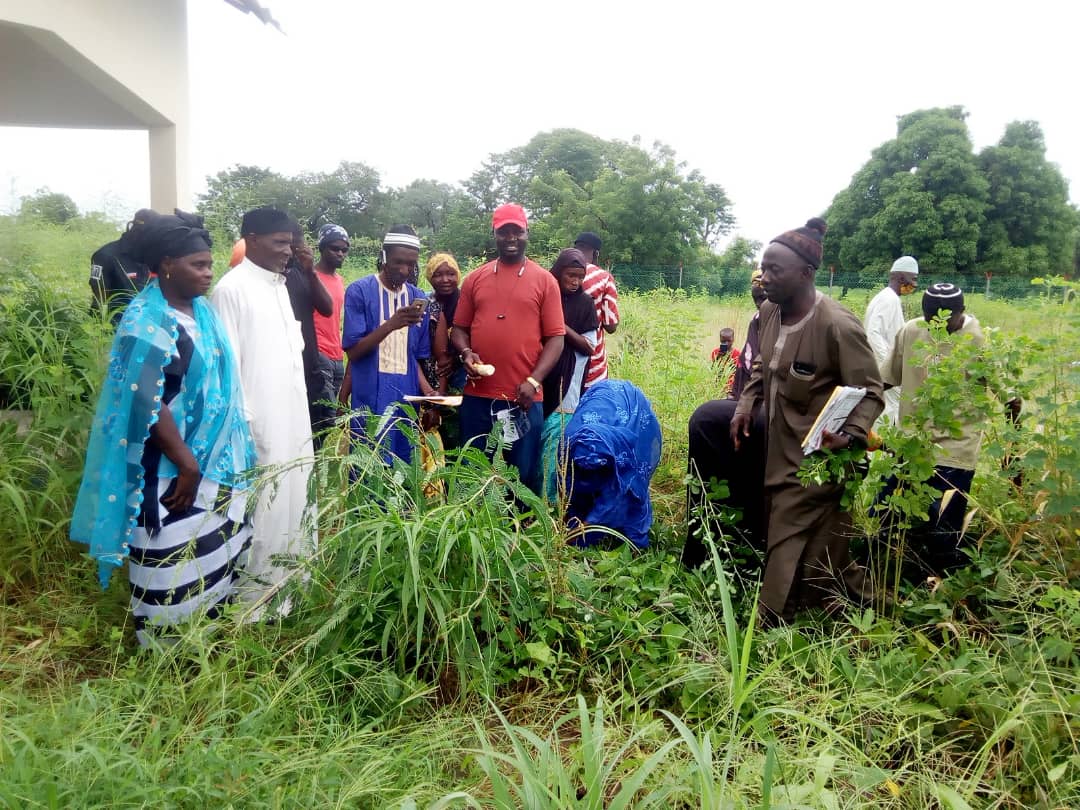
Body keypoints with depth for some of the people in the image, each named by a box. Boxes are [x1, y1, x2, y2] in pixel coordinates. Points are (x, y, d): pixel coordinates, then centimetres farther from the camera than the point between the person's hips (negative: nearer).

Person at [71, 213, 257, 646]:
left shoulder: (201, 311, 8)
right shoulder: (147, 322, -17)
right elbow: (147, 403, -23)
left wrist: (224, 458, 15)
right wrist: (187, 465, -21)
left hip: (213, 463, 9)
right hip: (169, 470, -8)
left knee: (215, 556, 18)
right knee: (174, 568, 3)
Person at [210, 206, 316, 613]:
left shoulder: (279, 285, 13)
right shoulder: (231, 288, -12)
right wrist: (241, 426, -17)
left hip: (292, 419, 8)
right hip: (258, 423, -8)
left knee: (290, 504, 15)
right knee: (260, 512, -1)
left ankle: (285, 584, 29)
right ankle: (255, 597, 12)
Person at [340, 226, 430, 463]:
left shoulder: (419, 298, 9)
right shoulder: (359, 291, -5)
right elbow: (353, 351, -9)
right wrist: (391, 324, -22)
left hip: (408, 398, 5)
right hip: (370, 399, -4)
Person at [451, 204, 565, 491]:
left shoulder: (544, 280, 2)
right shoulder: (475, 278, 10)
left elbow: (555, 338, -2)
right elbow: (459, 328, 12)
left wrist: (533, 381, -13)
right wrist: (466, 353, -9)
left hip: (523, 397, -2)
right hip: (477, 396, 3)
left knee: (524, 475, 7)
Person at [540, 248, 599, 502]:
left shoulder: (584, 303, 2)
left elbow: (589, 347, 0)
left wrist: (564, 328, -14)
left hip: (567, 383, -1)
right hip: (540, 379, 2)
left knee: (554, 438, -6)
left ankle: (548, 499, 3)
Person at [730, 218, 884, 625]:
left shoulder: (838, 325, -23)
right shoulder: (769, 311, -1)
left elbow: (870, 393, -16)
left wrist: (850, 436, -33)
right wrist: (747, 403, 3)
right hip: (778, 448, 8)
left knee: (790, 553, 1)